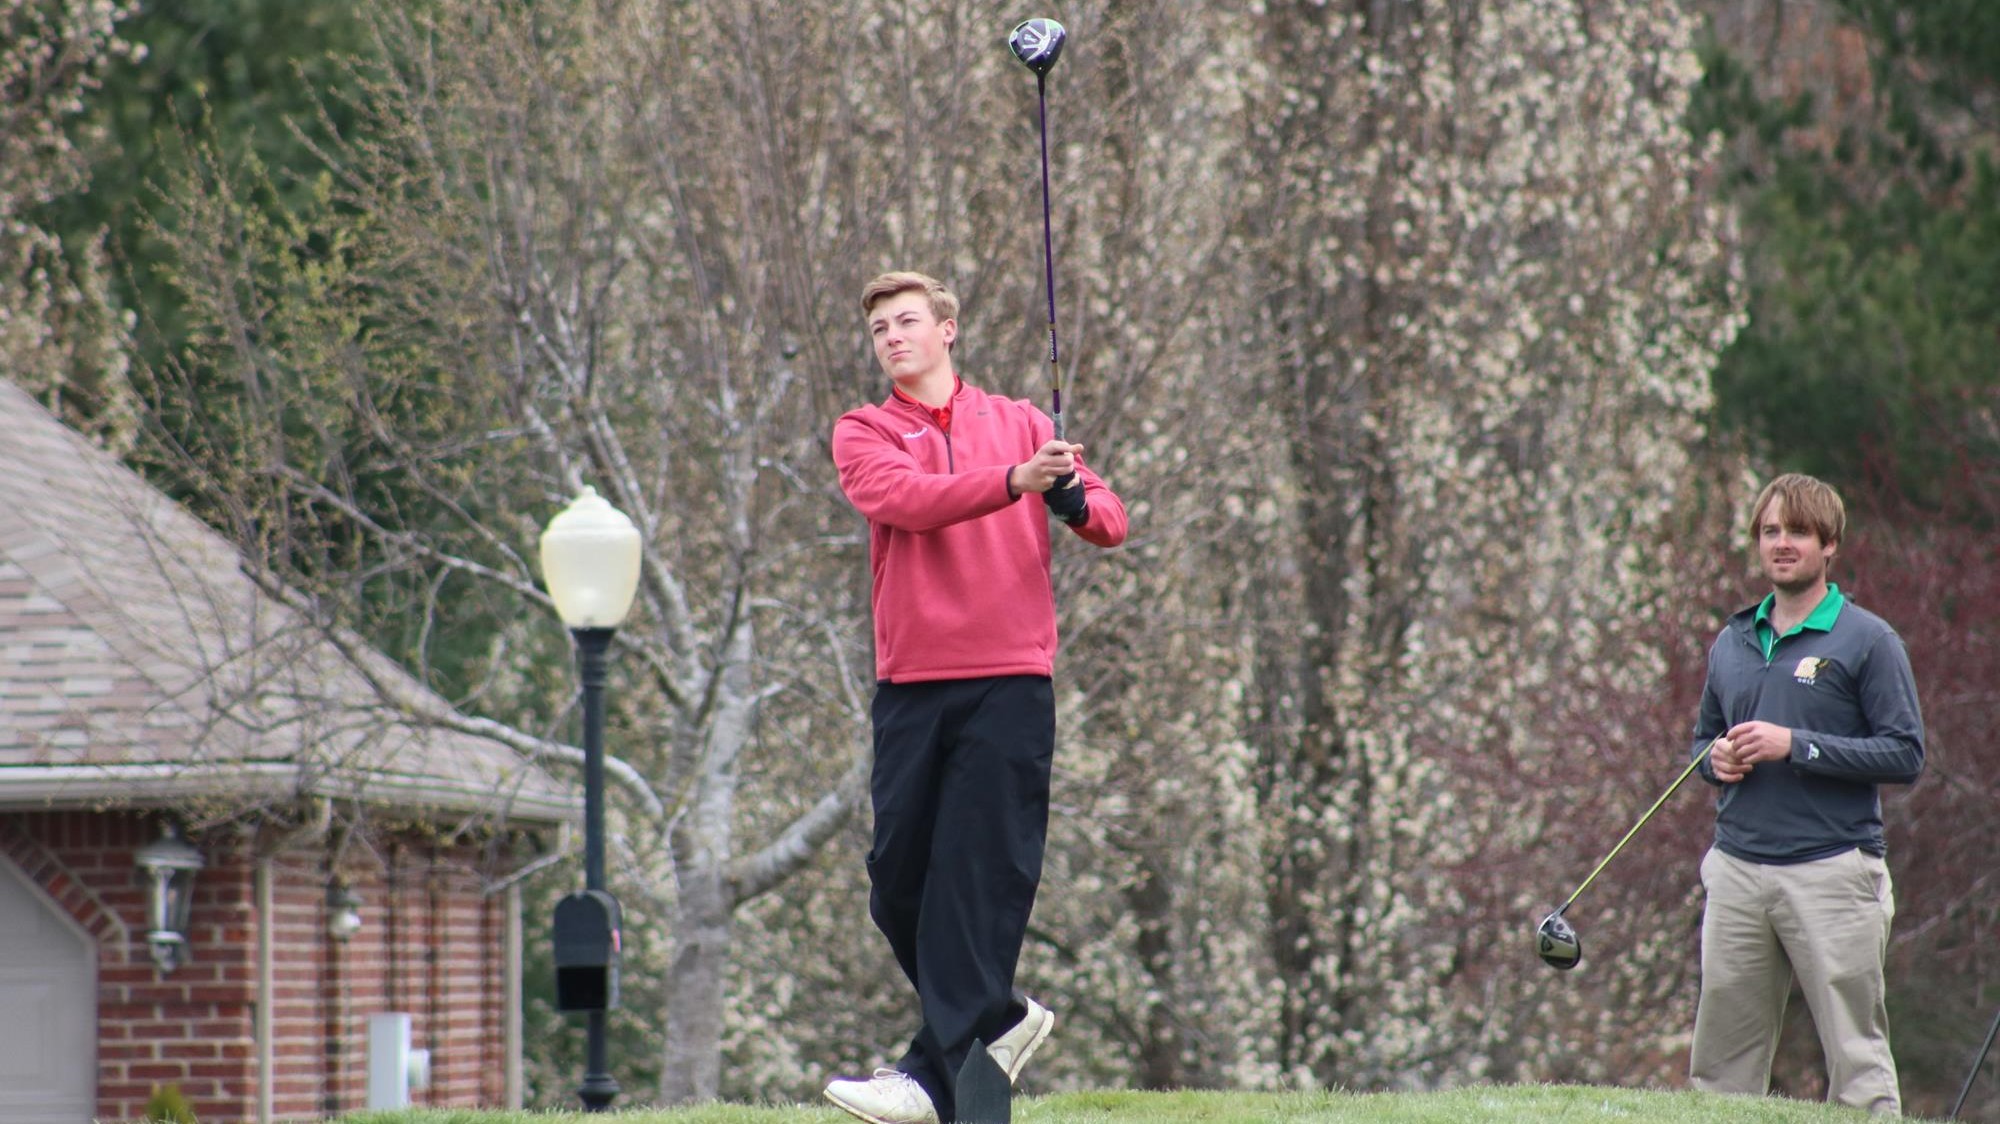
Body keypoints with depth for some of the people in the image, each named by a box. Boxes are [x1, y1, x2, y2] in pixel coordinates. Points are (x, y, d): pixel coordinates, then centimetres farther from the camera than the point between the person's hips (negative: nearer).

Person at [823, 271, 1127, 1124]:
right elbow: (908, 500, -11)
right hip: (911, 685, 2)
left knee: (979, 876, -9)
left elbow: (1109, 520, 8)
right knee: (898, 877, 1)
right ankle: (999, 1018, 22)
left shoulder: (1020, 422, 14)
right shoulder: (862, 434, 10)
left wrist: (1077, 502, -16)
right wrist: (1013, 482, -27)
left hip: (1009, 680, -2)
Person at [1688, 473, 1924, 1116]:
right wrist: (1715, 759, 3)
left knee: (1857, 1058, -6)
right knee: (1721, 1061, 5)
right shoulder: (1731, 642, 17)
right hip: (1737, 870, 5)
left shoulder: (1868, 641, -1)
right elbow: (1703, 736, 27)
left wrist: (1796, 745, -14)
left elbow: (1905, 754, -7)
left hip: (1832, 870, -5)